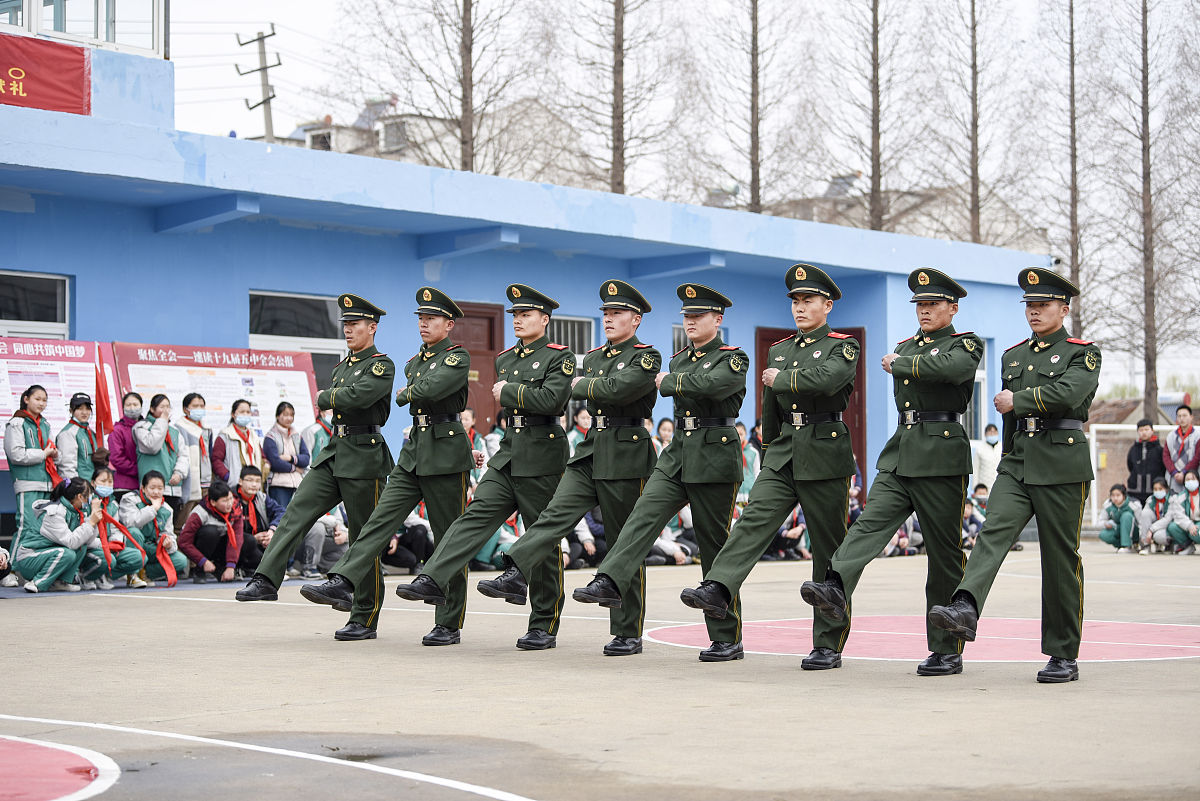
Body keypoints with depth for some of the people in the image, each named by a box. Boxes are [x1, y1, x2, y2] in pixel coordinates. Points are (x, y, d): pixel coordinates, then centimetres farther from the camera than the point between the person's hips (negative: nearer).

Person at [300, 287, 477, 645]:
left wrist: (405, 394, -3)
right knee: (381, 518, -8)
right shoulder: (413, 363, 17)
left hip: (446, 455, -7)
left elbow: (431, 389, -25)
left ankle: (449, 624, 5)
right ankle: (342, 584, -18)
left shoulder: (458, 357, -7)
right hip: (413, 453, 7)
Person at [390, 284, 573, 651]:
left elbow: (550, 400, -21)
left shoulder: (560, 357, -5)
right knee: (475, 517, -13)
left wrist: (508, 391, -12)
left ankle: (544, 627, 7)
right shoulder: (505, 359, 16)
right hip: (507, 457, 6)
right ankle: (433, 582, -25)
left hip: (542, 460, -6)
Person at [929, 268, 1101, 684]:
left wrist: (1016, 400, -13)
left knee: (1061, 558, 0)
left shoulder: (1083, 353, 0)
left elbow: (1067, 393, -20)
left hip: (1063, 466, -5)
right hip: (1017, 464, 5)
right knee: (993, 532, -19)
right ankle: (965, 609, -38)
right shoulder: (1013, 356, 17)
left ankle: (1064, 656, 8)